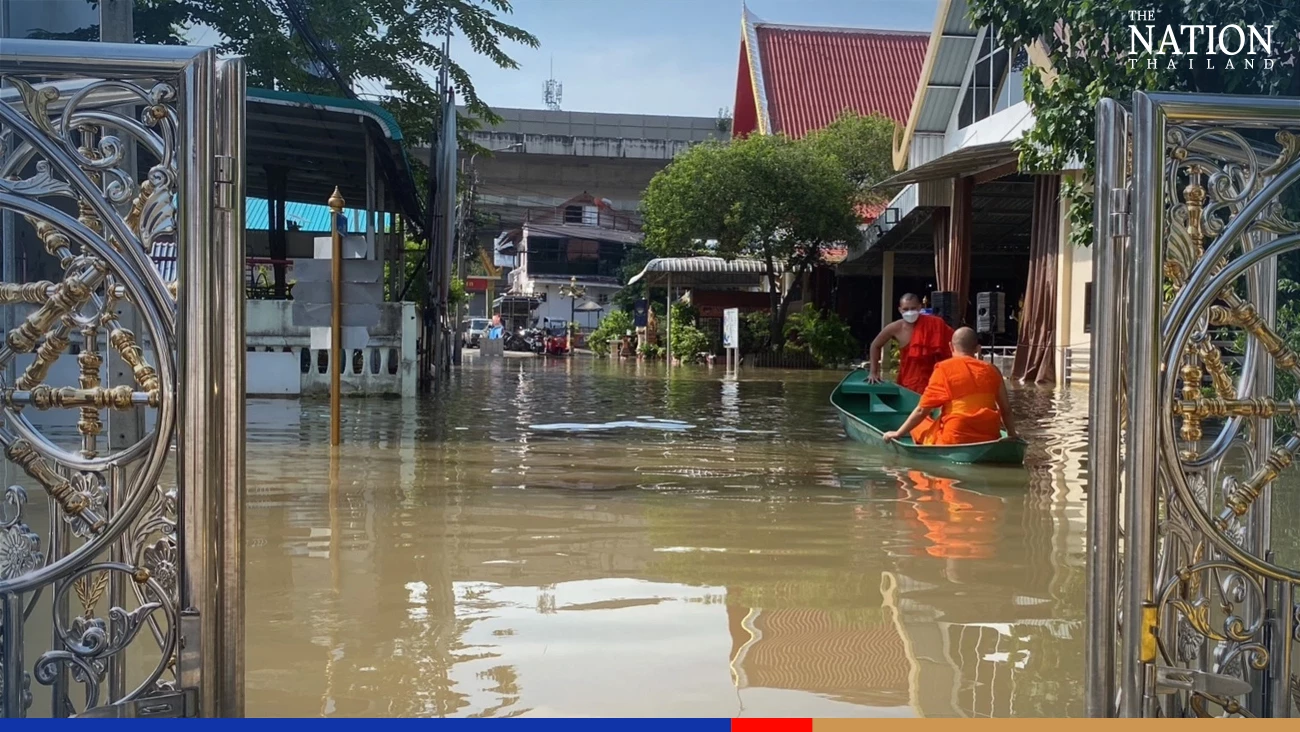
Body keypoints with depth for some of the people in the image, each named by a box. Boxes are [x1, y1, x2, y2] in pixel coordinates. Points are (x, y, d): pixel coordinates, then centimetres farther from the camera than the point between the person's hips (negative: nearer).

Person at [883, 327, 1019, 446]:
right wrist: (1012, 436, 23)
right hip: (989, 440, 5)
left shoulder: (945, 369, -3)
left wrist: (898, 433, 7)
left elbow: (922, 410, -2)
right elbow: (1006, 410, 9)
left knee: (917, 427, 19)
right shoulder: (992, 370, 7)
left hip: (955, 440, -5)